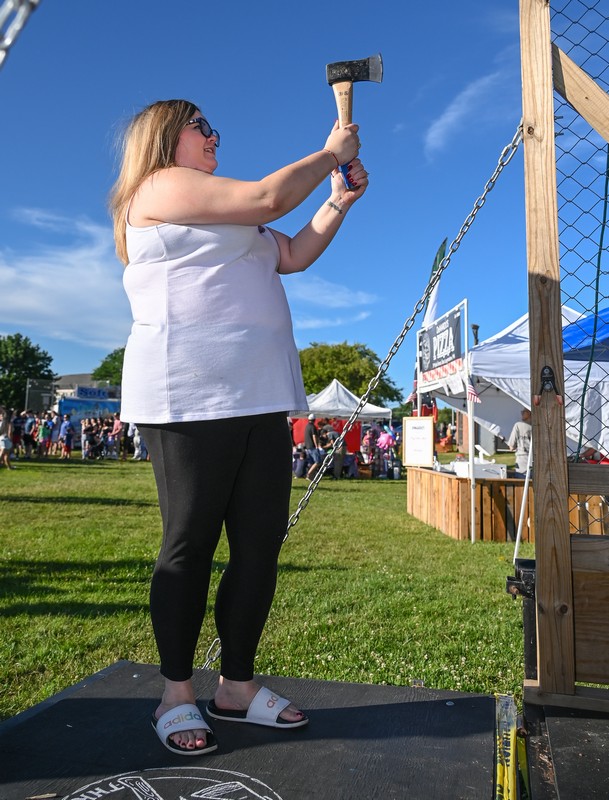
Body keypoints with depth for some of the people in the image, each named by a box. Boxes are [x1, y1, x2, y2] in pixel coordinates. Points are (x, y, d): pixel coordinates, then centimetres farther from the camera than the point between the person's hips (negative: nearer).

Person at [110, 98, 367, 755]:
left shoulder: (225, 220, 31)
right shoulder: (161, 186, 2)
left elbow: (293, 255, 29)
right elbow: (269, 198, -7)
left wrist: (339, 200, 20)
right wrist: (330, 153, 8)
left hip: (258, 399, 9)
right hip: (190, 398, -9)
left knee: (261, 542, 5)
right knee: (191, 544, -3)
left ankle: (237, 686, 18)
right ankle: (177, 695, 14)